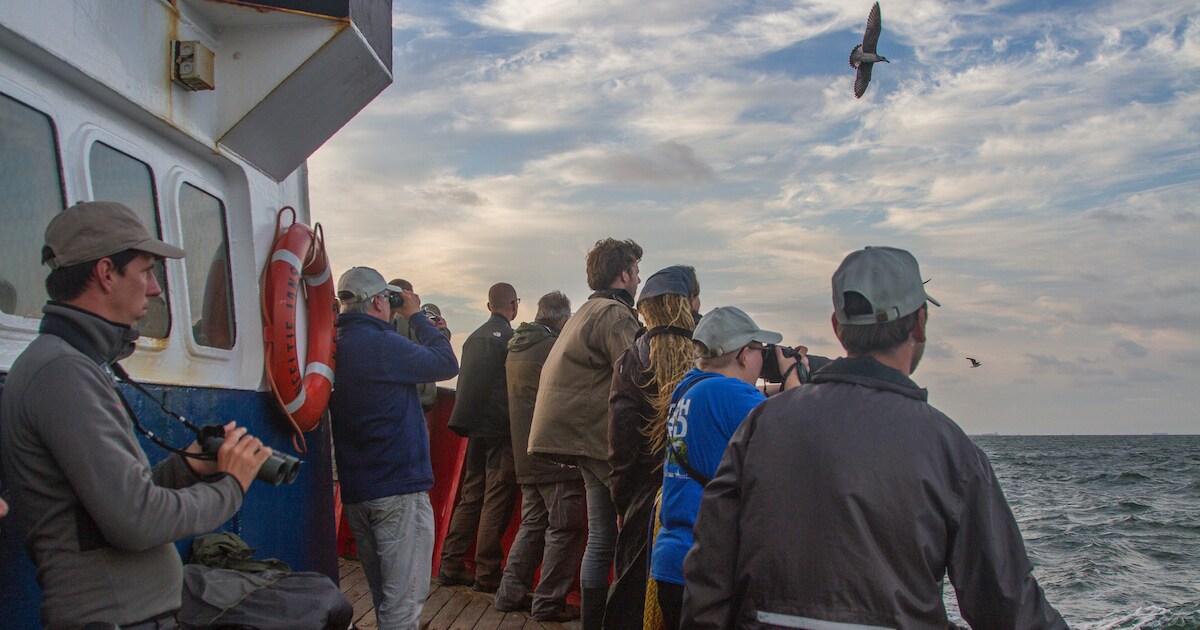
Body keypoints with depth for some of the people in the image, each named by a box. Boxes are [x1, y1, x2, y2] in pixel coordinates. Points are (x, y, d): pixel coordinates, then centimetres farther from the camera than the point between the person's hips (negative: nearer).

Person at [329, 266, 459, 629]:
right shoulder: (382, 343, -16)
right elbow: (447, 364, -8)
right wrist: (416, 316, 3)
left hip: (354, 491, 9)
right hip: (398, 489, -9)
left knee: (384, 598, 20)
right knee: (404, 600, -3)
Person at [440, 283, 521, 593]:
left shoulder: (474, 337, 14)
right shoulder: (508, 336, -9)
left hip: (475, 427, 8)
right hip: (500, 427, -8)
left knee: (470, 497, 13)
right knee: (497, 500, -4)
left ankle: (450, 565, 14)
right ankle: (487, 574, -3)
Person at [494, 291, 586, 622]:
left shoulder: (515, 348, 13)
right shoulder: (556, 347, -15)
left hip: (526, 456, 9)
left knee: (533, 523, 18)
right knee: (564, 527, -1)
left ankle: (510, 593, 19)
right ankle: (549, 603, 1)